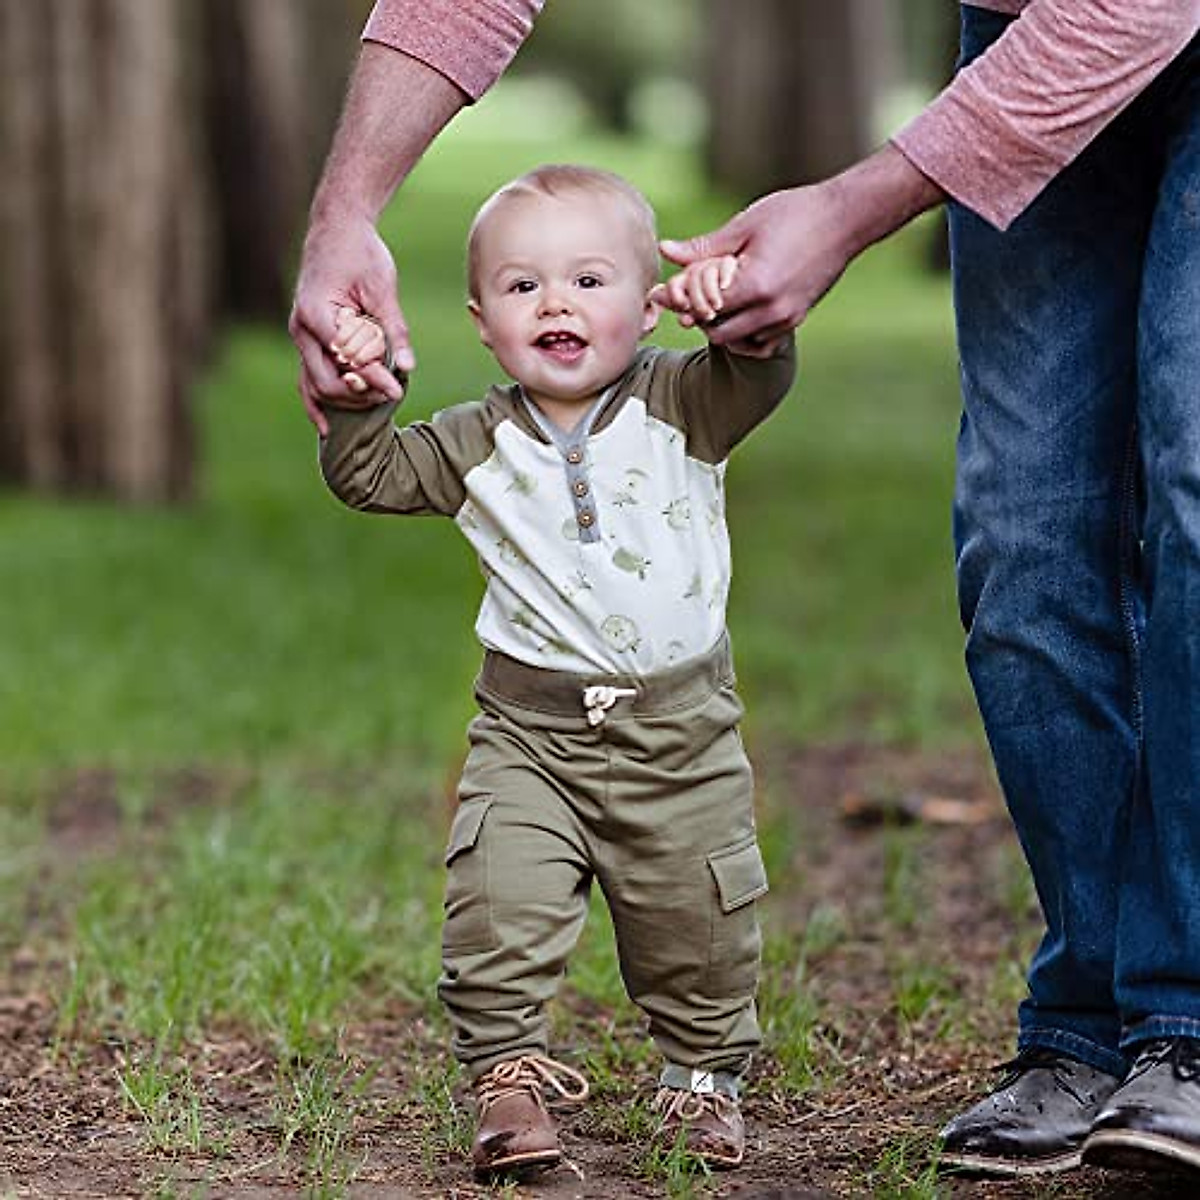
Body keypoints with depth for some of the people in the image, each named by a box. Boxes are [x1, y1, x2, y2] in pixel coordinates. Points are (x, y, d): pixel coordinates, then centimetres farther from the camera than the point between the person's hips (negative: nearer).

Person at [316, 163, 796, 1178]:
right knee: (500, 903, -16)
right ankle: (507, 1074, -4)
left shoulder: (681, 408, -3)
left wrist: (741, 310, -36)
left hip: (681, 734, 0)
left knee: (699, 921, 8)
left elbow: (761, 376, -17)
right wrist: (358, 399, -14)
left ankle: (705, 1075, 29)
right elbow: (373, 476, 3)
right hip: (531, 733, 0)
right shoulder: (478, 444, 1)